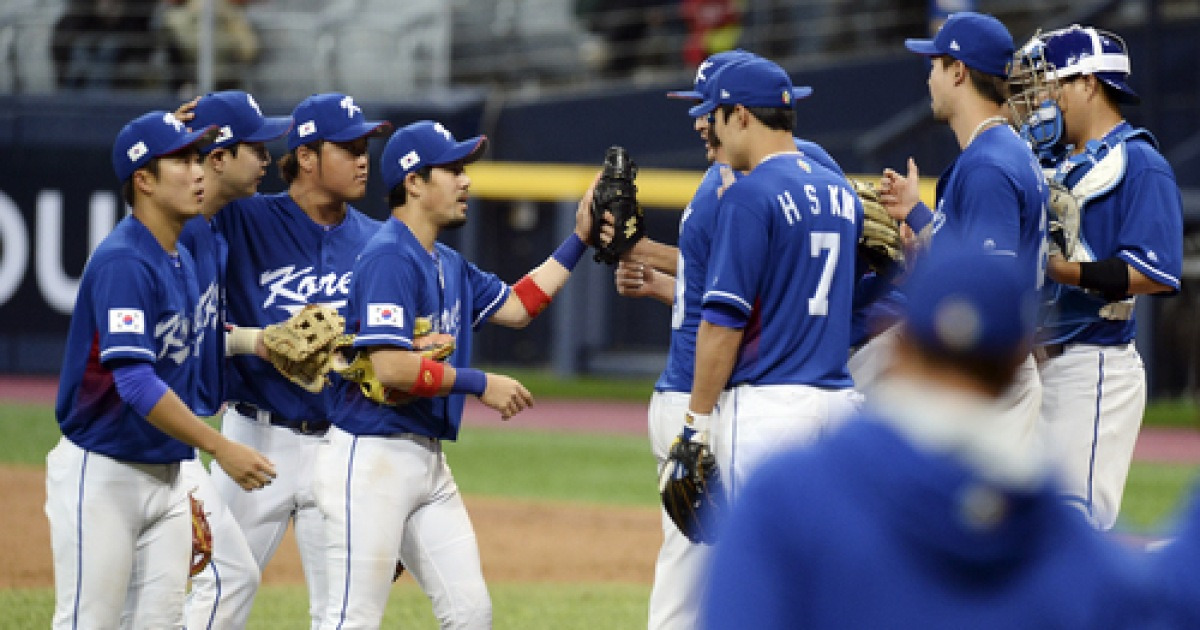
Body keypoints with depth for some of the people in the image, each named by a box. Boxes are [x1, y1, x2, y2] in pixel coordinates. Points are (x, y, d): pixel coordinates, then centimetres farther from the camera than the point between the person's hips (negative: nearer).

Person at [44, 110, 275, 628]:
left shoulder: (182, 263, 11)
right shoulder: (122, 262, -18)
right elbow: (135, 382, -26)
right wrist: (220, 448, -29)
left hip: (166, 477, 9)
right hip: (102, 474, -9)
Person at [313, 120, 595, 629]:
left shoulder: (449, 265, 15)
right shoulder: (389, 257, -15)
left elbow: (514, 307, 23)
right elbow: (390, 367, -23)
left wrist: (579, 237, 18)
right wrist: (479, 384, -15)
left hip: (428, 463, 10)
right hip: (371, 458, -10)